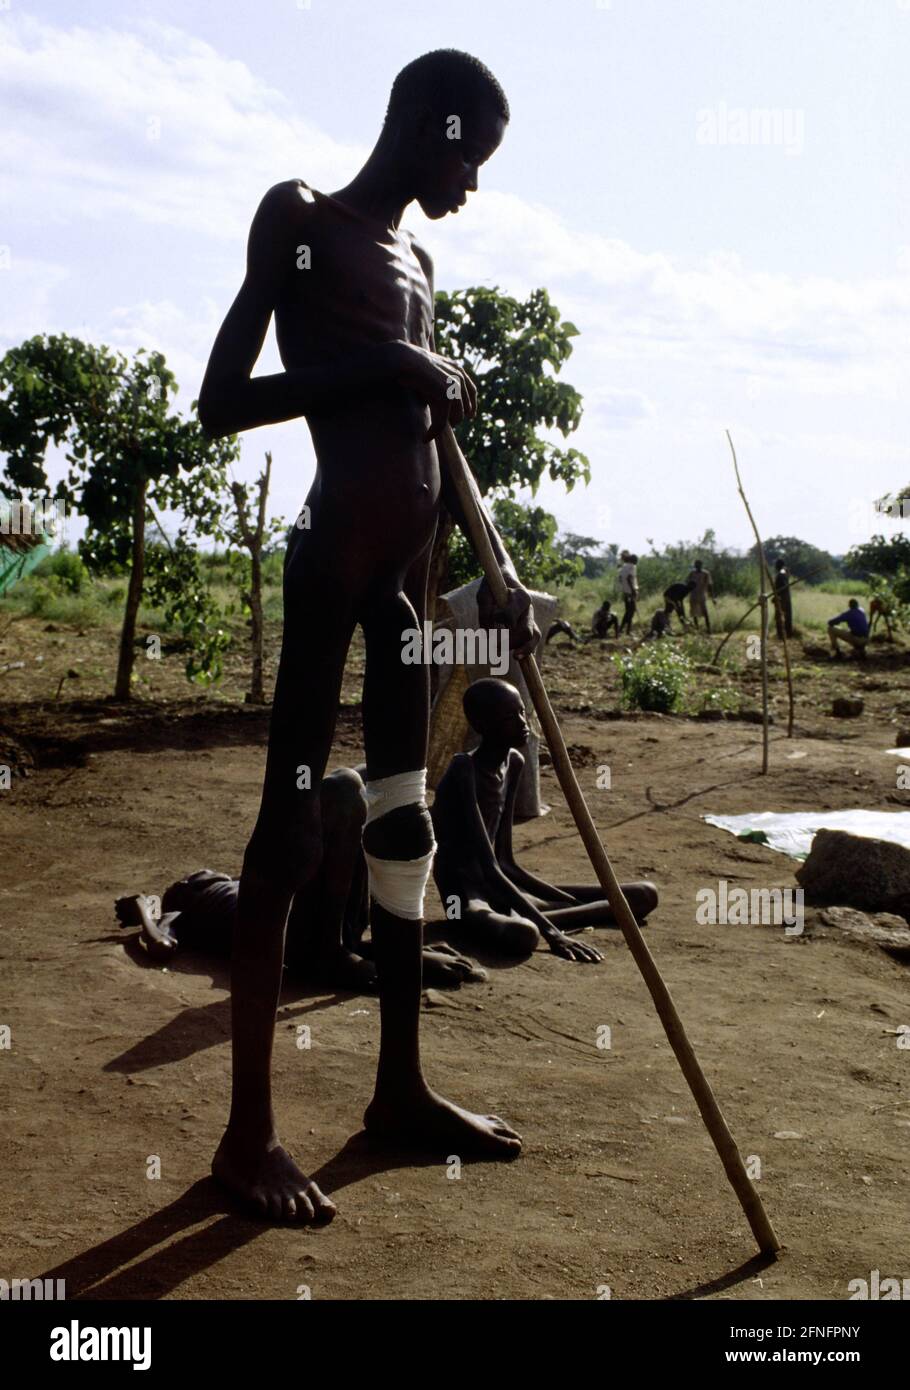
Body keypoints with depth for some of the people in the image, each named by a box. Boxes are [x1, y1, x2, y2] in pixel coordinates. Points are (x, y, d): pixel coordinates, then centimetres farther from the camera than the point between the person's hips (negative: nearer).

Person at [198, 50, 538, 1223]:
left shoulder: (417, 262, 20)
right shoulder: (299, 219, -1)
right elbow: (218, 403, -10)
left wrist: (499, 572, 15)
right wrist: (381, 363, -15)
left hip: (411, 561, 8)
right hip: (334, 551, -8)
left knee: (403, 821, 10)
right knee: (291, 822, -9)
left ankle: (399, 1087, 21)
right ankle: (249, 1129, -4)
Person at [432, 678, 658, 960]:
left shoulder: (513, 762, 8)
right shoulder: (463, 771, -18)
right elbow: (488, 868, -25)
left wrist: (574, 902, 9)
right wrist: (550, 931, -30)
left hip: (500, 891, 9)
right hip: (465, 897, -9)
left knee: (645, 895, 1)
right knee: (522, 935, -47)